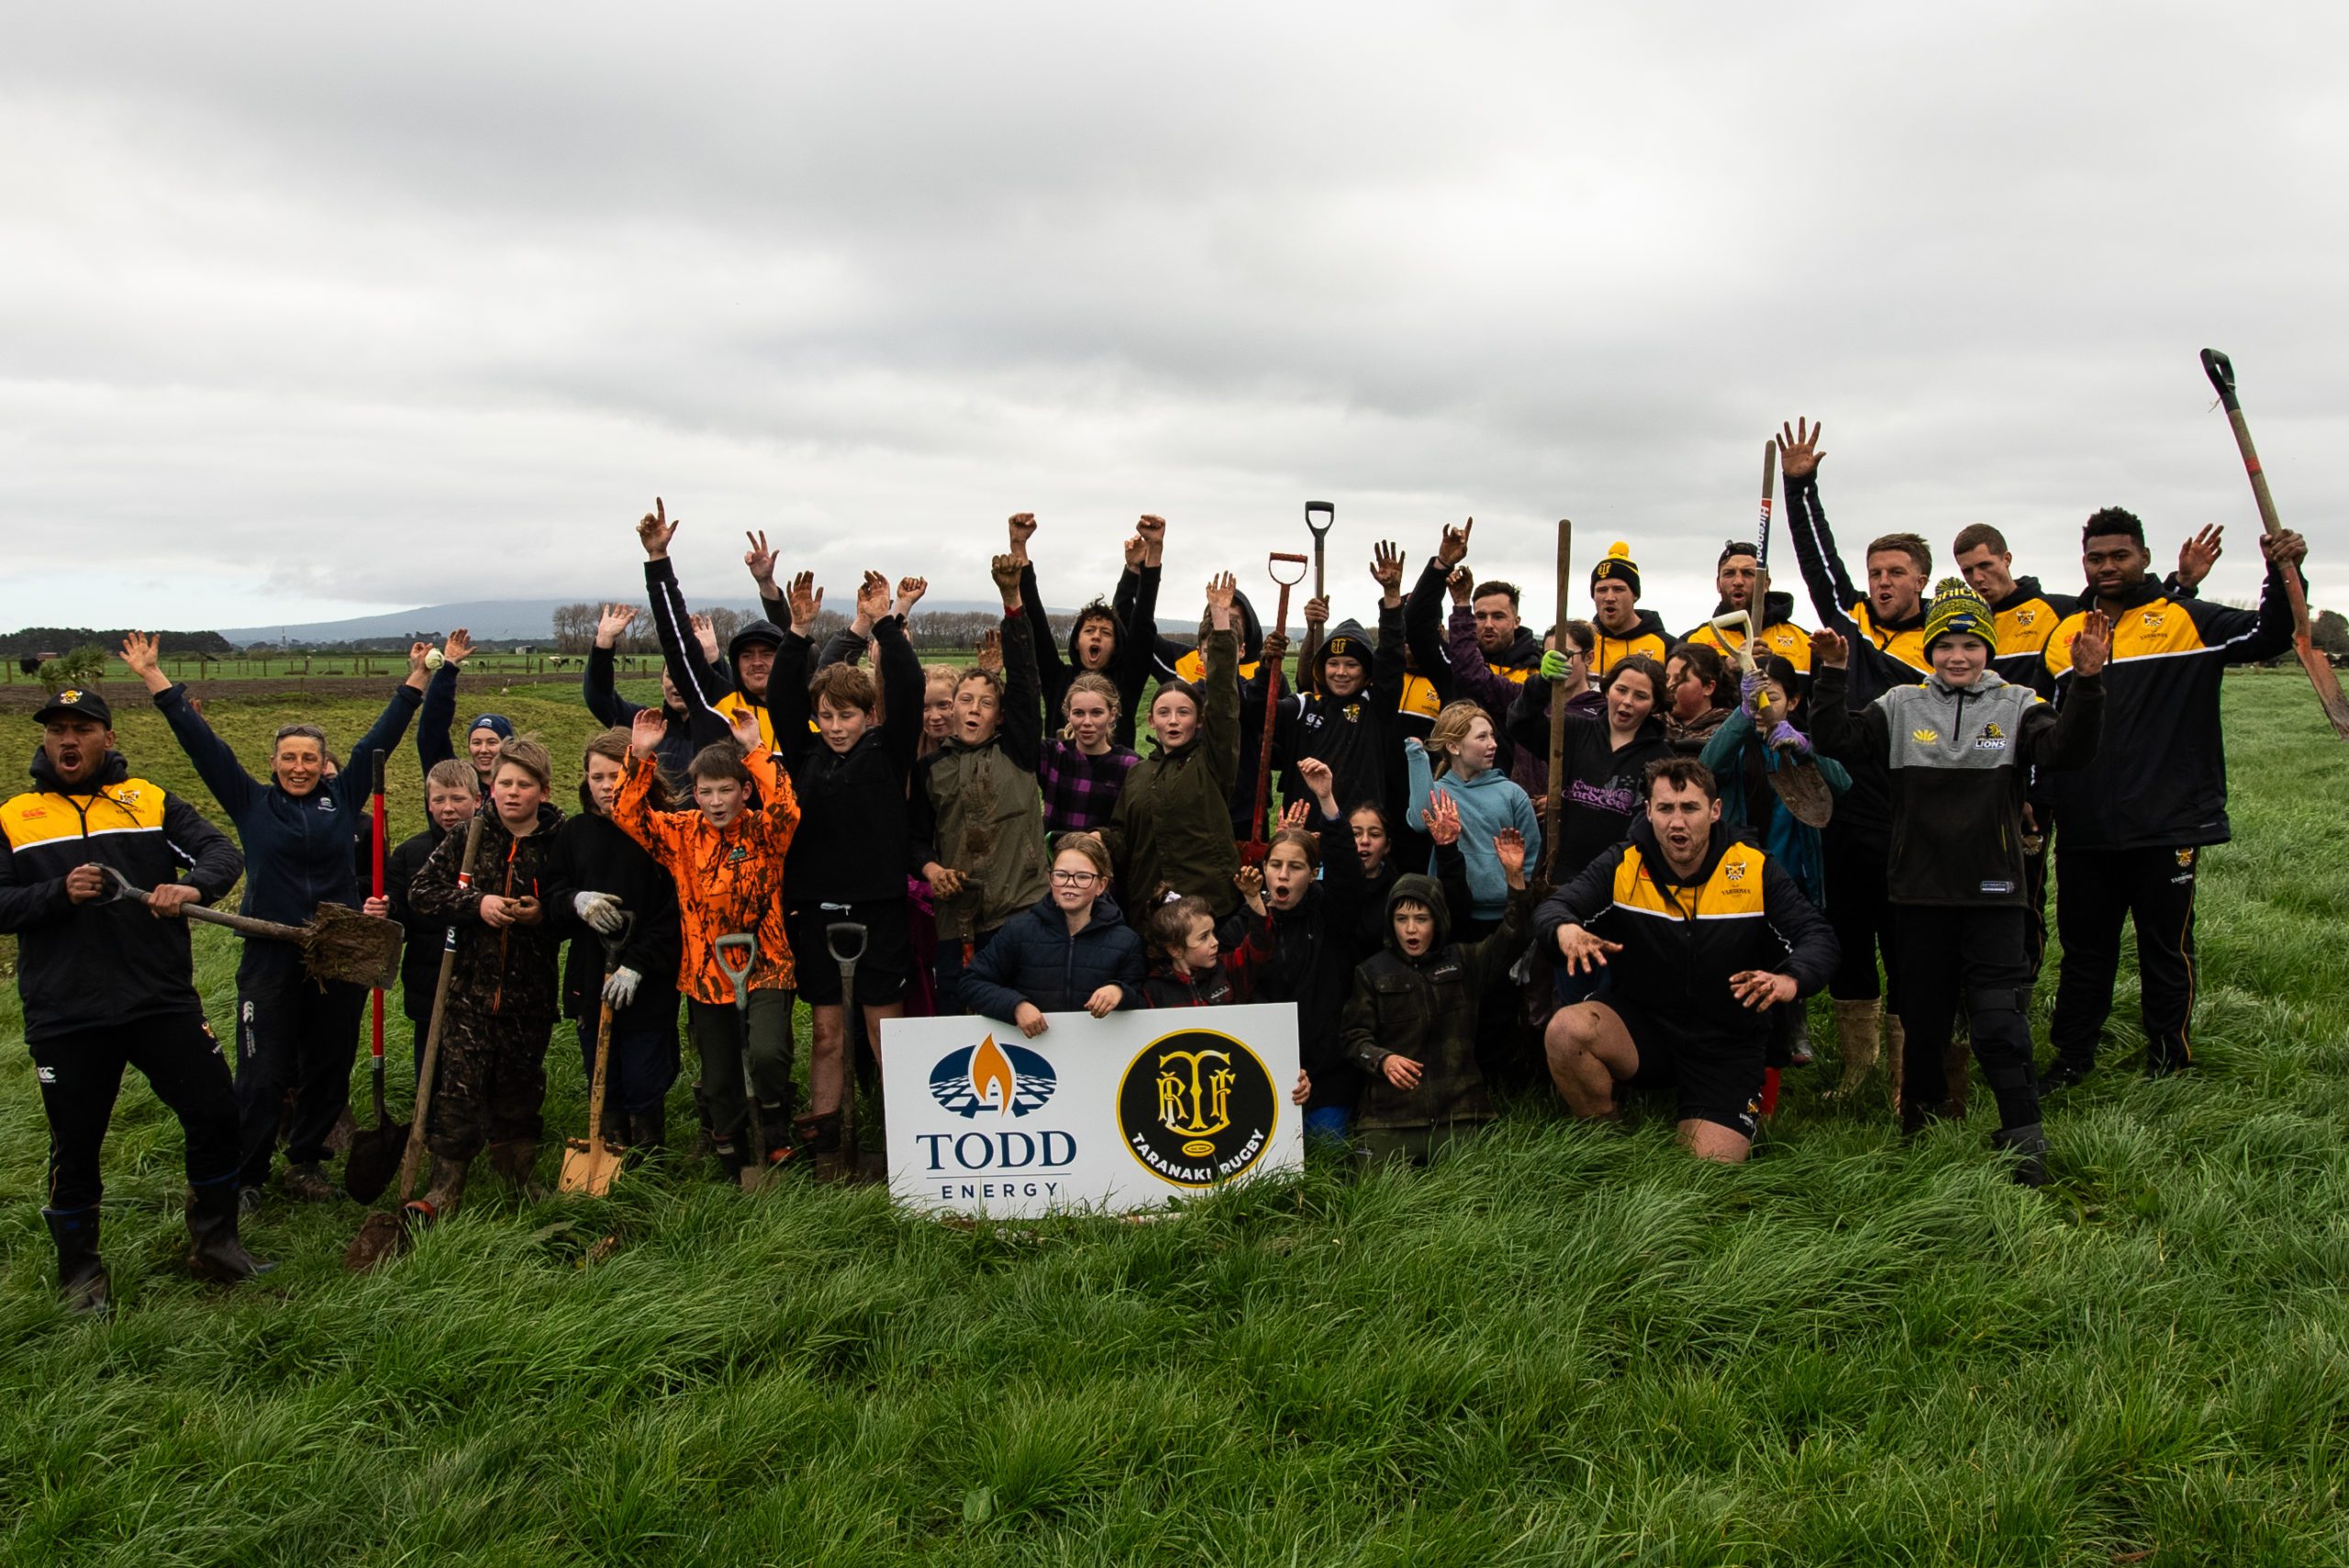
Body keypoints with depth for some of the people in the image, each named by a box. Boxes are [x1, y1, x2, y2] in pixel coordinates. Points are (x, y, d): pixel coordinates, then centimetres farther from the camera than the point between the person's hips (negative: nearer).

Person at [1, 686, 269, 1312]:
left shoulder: (151, 801, 6)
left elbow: (222, 850, -5)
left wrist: (193, 885, -26)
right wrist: (59, 894, -18)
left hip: (164, 1001, 0)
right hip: (64, 1018, 0)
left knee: (216, 1115, 1)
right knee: (75, 1146, 10)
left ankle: (215, 1243, 22)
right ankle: (79, 1271, 30)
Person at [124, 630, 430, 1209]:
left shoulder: (343, 797, 7)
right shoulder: (252, 802, 4)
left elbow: (381, 736, 8)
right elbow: (201, 742, 3)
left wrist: (415, 680, 8)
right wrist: (155, 680, 2)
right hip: (270, 959, -2)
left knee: (329, 1070, 10)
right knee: (262, 1075, 0)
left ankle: (306, 1164, 27)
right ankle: (244, 1180, 13)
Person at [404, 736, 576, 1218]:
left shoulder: (560, 845, -2)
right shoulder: (467, 840, 1)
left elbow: (575, 914, 2)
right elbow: (421, 892, -2)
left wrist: (543, 915, -18)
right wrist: (476, 904, -16)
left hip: (531, 991, 0)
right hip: (470, 985, 0)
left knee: (520, 1086, 14)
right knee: (458, 1086, -3)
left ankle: (516, 1174, 32)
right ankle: (445, 1187, 4)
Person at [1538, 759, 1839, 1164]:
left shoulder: (1755, 871, -6)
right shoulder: (1622, 866, -6)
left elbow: (1817, 937, -8)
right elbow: (1553, 909, -14)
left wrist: (1791, 980, -32)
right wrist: (1565, 930, -41)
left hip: (1727, 1044, 0)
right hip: (1638, 1027, 1)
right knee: (1566, 1030, -31)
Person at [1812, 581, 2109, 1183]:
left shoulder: (2016, 706, 0)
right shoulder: (1902, 706, 5)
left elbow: (2065, 750, -16)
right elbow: (1838, 740, -4)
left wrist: (2087, 684, -30)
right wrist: (1832, 675, -15)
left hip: (1991, 891, -2)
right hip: (1920, 889, 2)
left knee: (1999, 1020, -4)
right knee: (1922, 1014, 15)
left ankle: (2024, 1138, 7)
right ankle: (1921, 1116, 34)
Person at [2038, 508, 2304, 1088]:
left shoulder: (2186, 620, 1)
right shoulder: (2064, 635, 11)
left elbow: (2268, 636, -13)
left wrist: (2283, 574, -29)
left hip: (2168, 825, -3)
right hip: (2083, 832, 3)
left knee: (2167, 949, 7)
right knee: (2083, 948, 13)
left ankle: (2168, 1064, 19)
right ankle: (2072, 1057, 25)